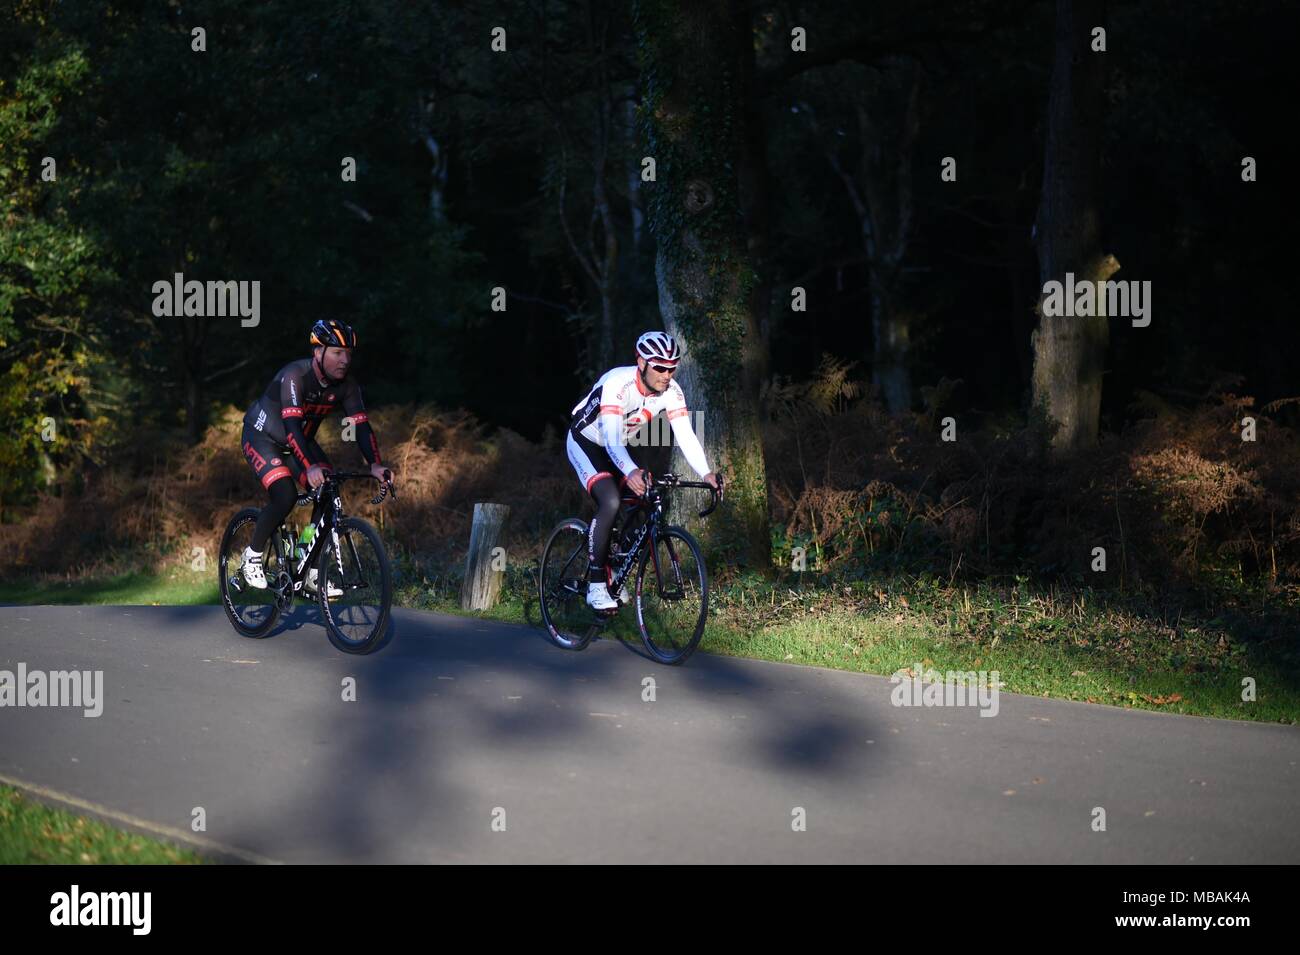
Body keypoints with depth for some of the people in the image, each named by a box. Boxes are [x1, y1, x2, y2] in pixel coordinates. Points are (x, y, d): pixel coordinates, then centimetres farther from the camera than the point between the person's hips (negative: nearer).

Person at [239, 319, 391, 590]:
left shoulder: (347, 386, -13)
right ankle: (253, 554, -3)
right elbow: (291, 425, -42)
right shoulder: (295, 375, -31)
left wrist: (375, 465, -36)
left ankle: (312, 572, 0)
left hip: (300, 441, 6)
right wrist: (310, 467, -54)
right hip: (262, 436, -6)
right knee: (286, 496, -27)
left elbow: (361, 425, -19)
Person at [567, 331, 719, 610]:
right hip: (584, 441, -7)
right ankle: (595, 585, -21)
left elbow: (685, 435, -23)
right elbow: (611, 439, -46)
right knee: (611, 502, -27)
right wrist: (630, 472, -63)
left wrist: (705, 473, -39)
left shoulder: (671, 391, -18)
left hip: (615, 447, 7)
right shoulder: (618, 384, -36)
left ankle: (612, 576, 14)